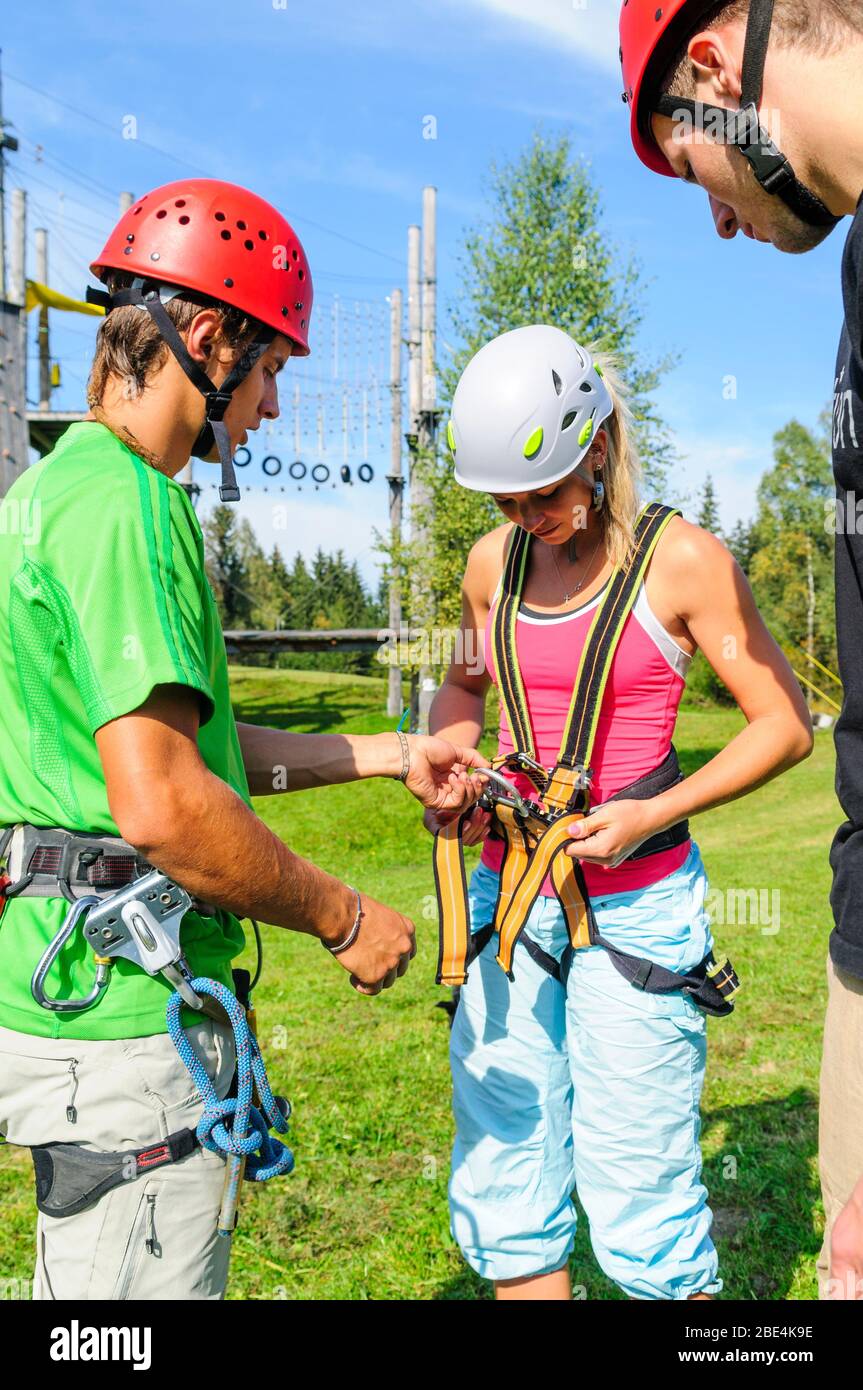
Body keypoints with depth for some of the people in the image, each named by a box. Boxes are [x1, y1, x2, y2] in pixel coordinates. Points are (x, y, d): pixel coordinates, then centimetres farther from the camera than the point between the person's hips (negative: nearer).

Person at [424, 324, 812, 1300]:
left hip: (634, 906, -4)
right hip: (507, 893, 5)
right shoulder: (494, 563, 6)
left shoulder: (683, 560, -7)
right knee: (501, 1200, 10)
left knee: (638, 1206, 1)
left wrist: (651, 815, -14)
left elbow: (785, 725, -3)